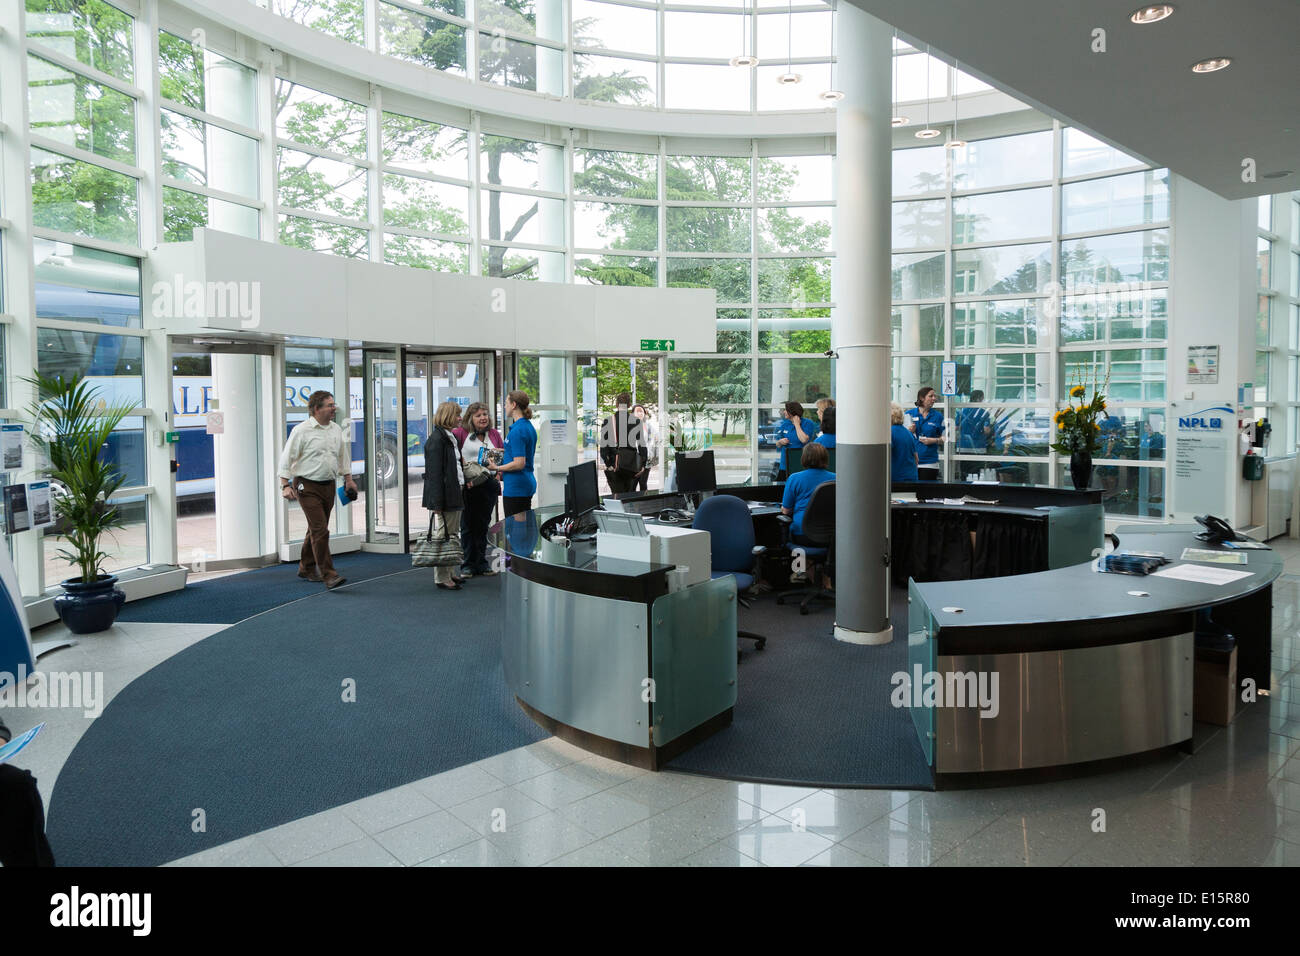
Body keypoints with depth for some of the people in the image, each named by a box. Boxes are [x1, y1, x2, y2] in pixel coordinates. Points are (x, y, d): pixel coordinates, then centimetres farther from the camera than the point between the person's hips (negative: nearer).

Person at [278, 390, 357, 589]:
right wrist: (285, 485, -13)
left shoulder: (336, 429, 10)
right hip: (307, 487, -7)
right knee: (320, 531, -12)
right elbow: (287, 458, -8)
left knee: (317, 530, 15)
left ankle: (306, 568, 31)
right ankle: (329, 575, -12)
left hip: (328, 486, 7)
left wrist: (348, 480, 19)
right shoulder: (302, 430, -9)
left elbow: (343, 455, 21)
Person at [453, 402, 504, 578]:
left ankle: (482, 563, 21)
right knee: (467, 525, 4)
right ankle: (468, 564, 12)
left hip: (488, 484, 4)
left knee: (483, 524, 12)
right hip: (467, 485, -3)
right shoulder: (461, 433, -4)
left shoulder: (494, 434, 9)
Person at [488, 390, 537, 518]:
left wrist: (496, 468, -12)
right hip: (528, 482, 10)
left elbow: (519, 464, -22)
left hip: (515, 486, -10)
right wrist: (503, 453, 20)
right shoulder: (529, 427, 12)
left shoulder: (517, 431, -18)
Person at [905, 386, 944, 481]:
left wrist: (934, 440, -9)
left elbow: (944, 438, 10)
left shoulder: (938, 416, 7)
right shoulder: (909, 414, 6)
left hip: (929, 463, 0)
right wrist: (910, 432, -11)